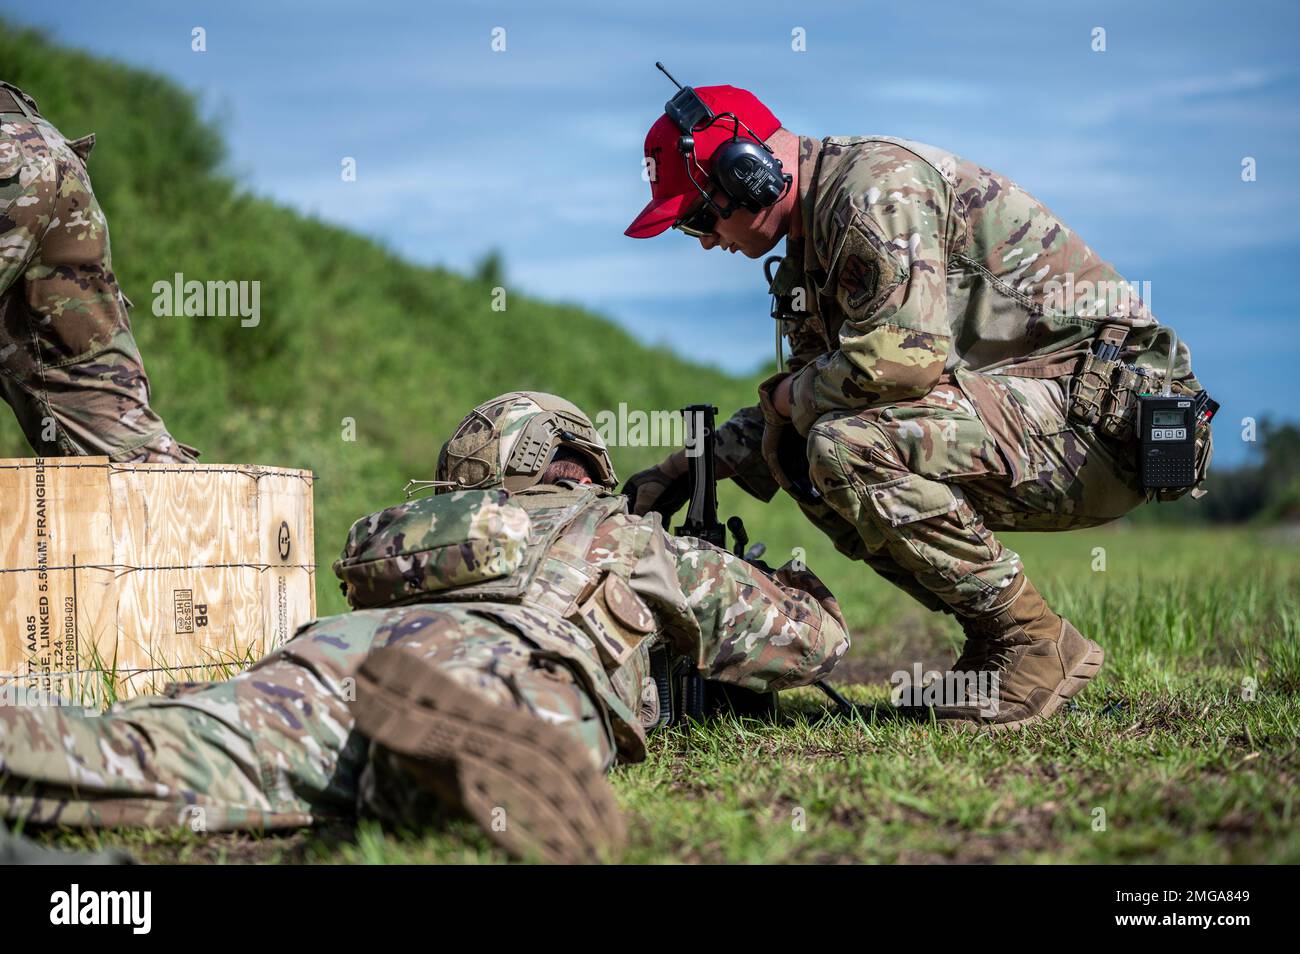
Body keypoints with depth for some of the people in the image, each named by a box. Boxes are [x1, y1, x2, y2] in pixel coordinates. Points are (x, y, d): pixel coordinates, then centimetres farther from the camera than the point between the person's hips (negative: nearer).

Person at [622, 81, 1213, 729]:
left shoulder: (877, 184, -16)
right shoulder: (812, 241, 16)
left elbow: (900, 357, -29)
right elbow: (805, 390, 24)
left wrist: (791, 396, -9)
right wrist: (682, 471, 15)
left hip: (1101, 414, -10)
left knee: (848, 447, -27)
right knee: (794, 449, 9)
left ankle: (1037, 644, -11)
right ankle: (994, 640, 8)